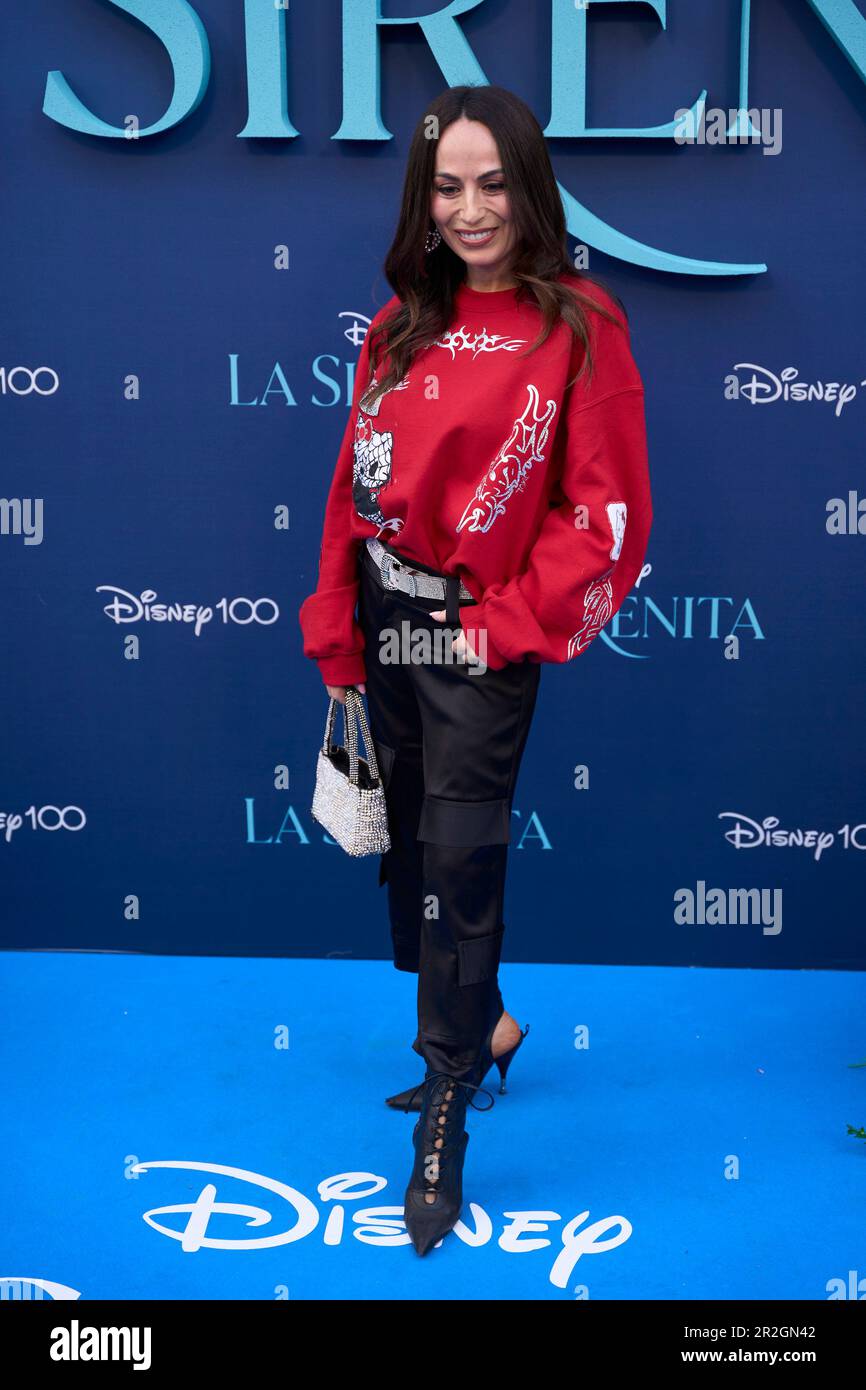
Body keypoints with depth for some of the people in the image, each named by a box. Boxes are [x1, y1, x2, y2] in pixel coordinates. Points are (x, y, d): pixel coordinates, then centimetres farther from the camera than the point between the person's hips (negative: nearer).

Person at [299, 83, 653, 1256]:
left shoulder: (579, 327, -8)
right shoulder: (400, 326, 8)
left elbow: (606, 512, -10)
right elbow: (356, 485, 9)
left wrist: (510, 625, -11)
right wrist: (336, 632, 6)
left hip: (481, 634, -6)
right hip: (388, 620, 6)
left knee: (458, 853, -4)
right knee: (409, 839, 14)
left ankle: (446, 1118, 10)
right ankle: (478, 1024, 36)